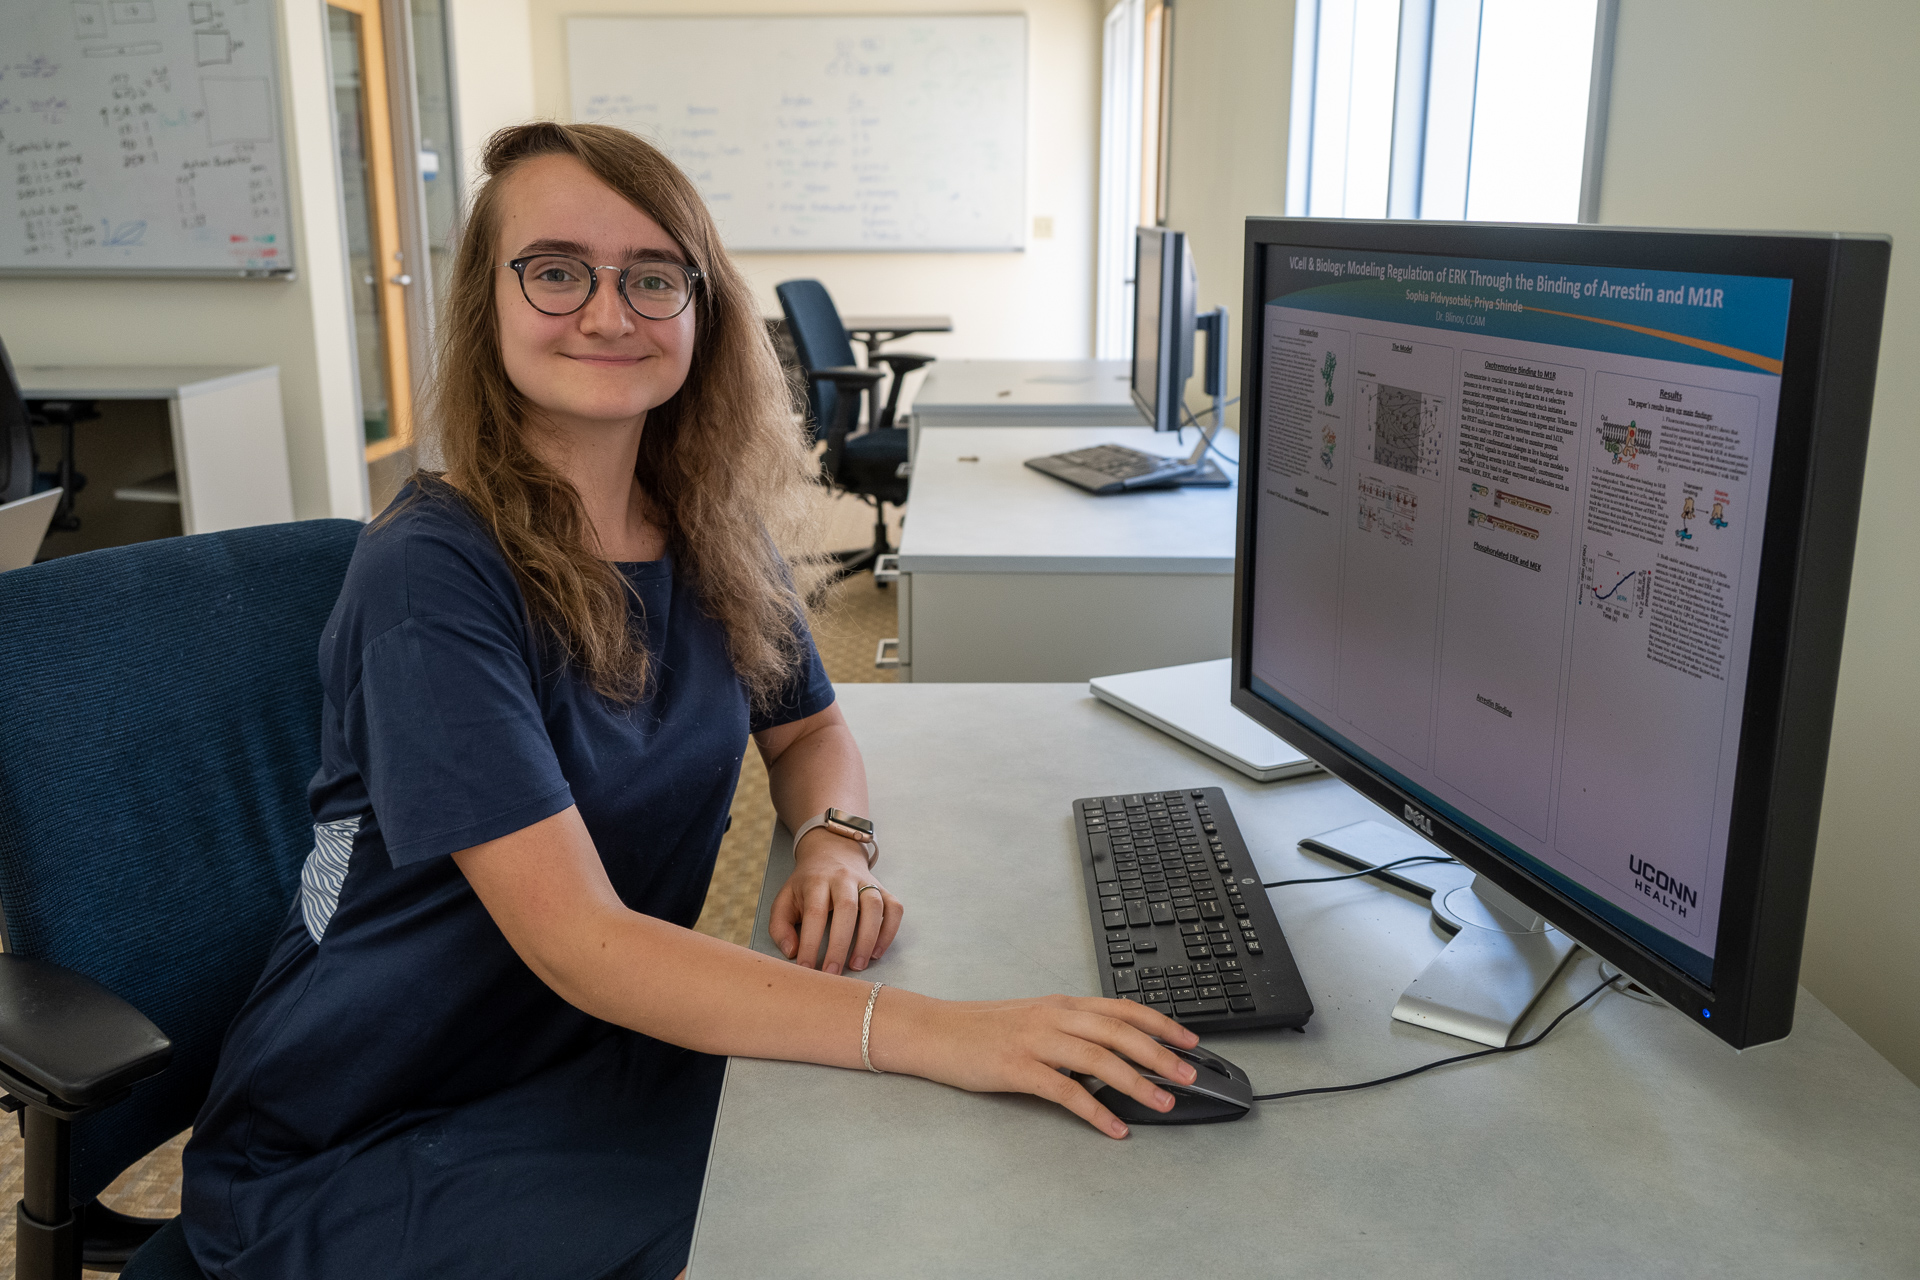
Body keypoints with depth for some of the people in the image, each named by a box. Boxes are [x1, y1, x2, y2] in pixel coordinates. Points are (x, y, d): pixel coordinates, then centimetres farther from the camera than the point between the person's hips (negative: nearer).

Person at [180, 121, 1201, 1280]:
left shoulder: (716, 535, -3)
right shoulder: (430, 576, -23)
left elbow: (810, 727, 12)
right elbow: (577, 941, -30)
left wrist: (835, 844, -13)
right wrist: (929, 1031, -40)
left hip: (608, 1055, 6)